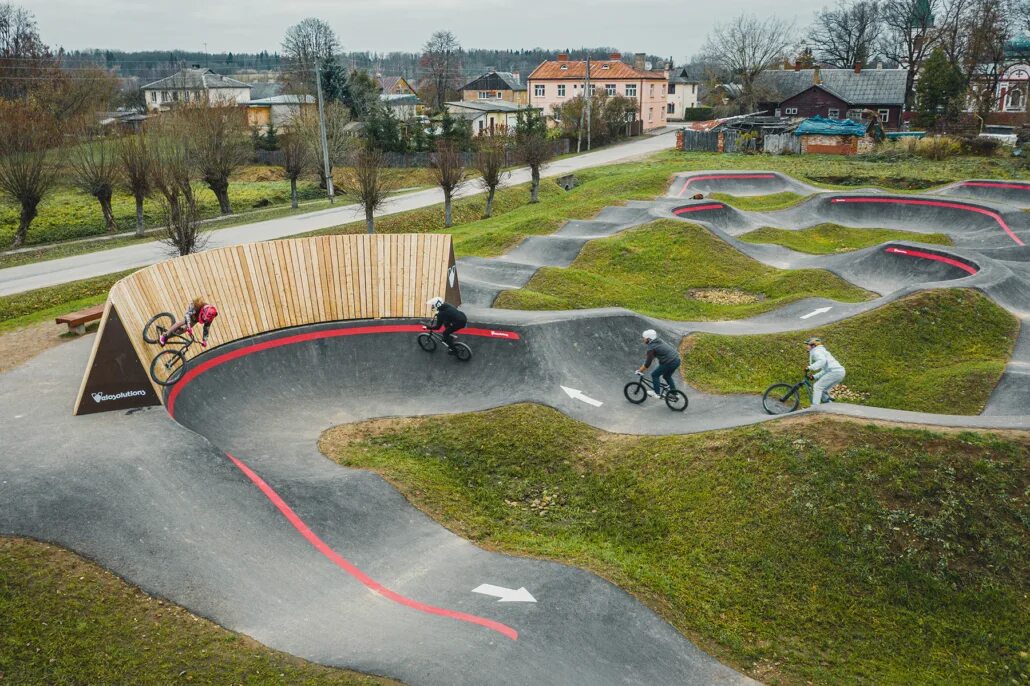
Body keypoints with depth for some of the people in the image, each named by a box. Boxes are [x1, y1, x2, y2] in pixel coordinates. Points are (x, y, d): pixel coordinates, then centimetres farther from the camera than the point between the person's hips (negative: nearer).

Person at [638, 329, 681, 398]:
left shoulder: (651, 347, -12)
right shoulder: (658, 341, 15)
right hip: (677, 360, 9)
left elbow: (648, 363, -12)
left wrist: (640, 371, -1)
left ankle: (657, 393, 11)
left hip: (669, 362, -9)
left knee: (655, 375, 7)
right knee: (667, 376, 27)